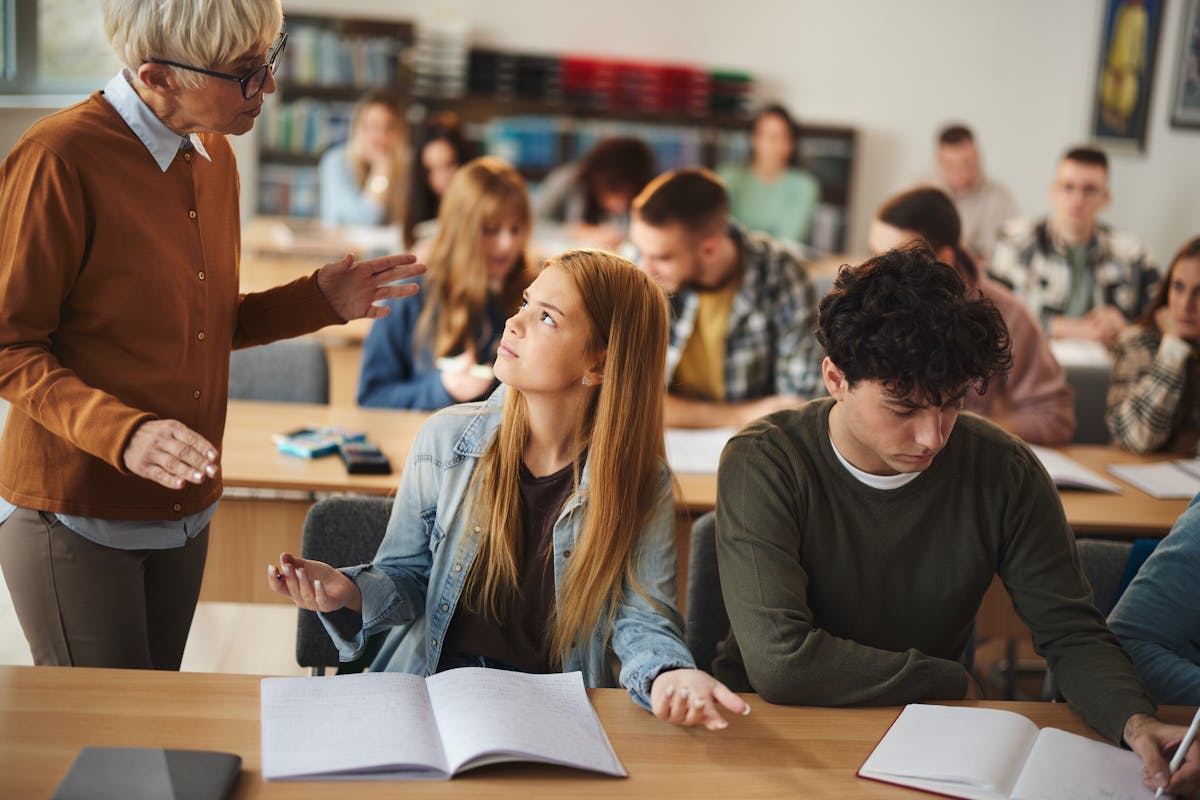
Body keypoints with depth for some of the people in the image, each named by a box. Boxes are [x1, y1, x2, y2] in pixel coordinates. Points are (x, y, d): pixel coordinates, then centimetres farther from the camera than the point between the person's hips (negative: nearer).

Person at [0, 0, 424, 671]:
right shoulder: (59, 161, -17)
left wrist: (320, 301, 3)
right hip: (75, 515, -7)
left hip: (183, 511, 7)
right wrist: (121, 432, -28)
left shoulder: (215, 155, 8)